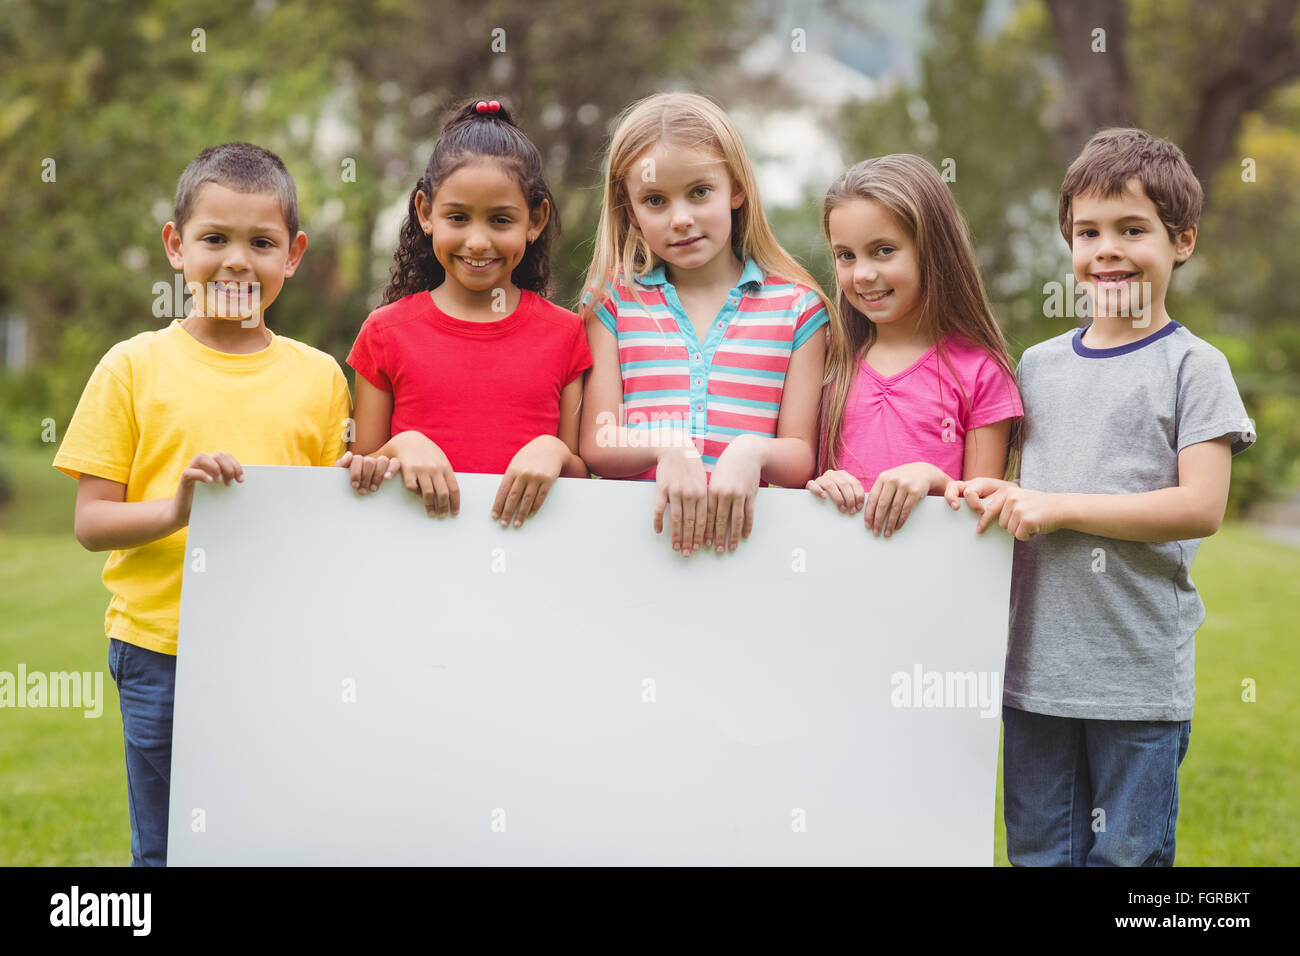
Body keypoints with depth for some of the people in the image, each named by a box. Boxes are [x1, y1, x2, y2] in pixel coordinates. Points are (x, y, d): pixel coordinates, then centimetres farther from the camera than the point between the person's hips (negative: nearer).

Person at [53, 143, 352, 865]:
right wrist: (177, 508, -19)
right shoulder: (135, 366, 1)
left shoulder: (320, 377, 7)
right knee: (167, 851, 7)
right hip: (162, 653, -1)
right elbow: (92, 521, -2)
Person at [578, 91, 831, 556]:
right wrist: (666, 446, -16)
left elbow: (801, 458, 5)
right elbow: (596, 447, 4)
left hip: (747, 528, -1)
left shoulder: (797, 305, 9)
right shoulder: (614, 297, 11)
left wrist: (752, 453, -17)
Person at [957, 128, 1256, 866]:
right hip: (1036, 666, 5)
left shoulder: (1193, 367, -3)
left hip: (1140, 676, -4)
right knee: (1038, 852, 12)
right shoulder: (1039, 365, 12)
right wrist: (988, 494, -3)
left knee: (1127, 853, 4)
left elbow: (1200, 507, -13)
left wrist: (1057, 508, -15)